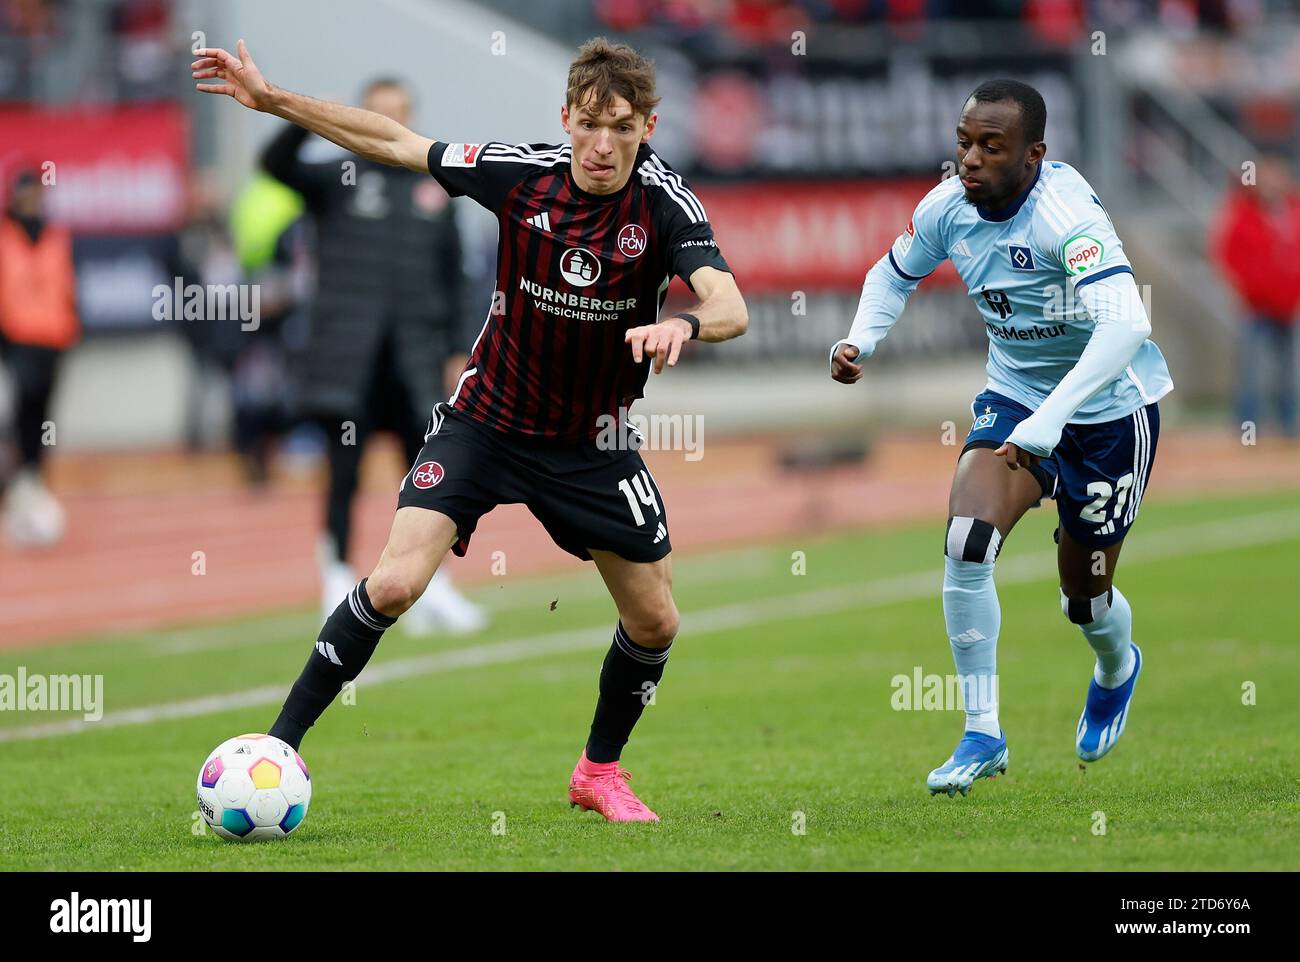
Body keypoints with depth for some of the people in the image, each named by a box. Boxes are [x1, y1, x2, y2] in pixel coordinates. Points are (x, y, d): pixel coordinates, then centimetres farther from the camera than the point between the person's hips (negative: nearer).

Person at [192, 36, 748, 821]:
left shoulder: (665, 202, -19)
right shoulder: (521, 174, -15)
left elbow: (730, 308, -33)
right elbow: (397, 143, -3)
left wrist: (682, 325, -57)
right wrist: (270, 99, -5)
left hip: (592, 445, 1)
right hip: (487, 420, -1)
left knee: (655, 622, 5)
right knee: (395, 583, -18)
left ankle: (600, 770, 32)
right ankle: (279, 747, -7)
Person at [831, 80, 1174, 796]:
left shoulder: (1067, 215, -33)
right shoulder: (949, 207, -11)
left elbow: (1124, 325, -45)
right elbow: (896, 271, 11)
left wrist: (1050, 418, -52)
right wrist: (862, 339, -8)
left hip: (1108, 411, -5)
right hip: (1015, 395, 5)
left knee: (1084, 597, 9)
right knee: (966, 543, -20)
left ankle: (1117, 670, 48)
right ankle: (982, 735, -8)